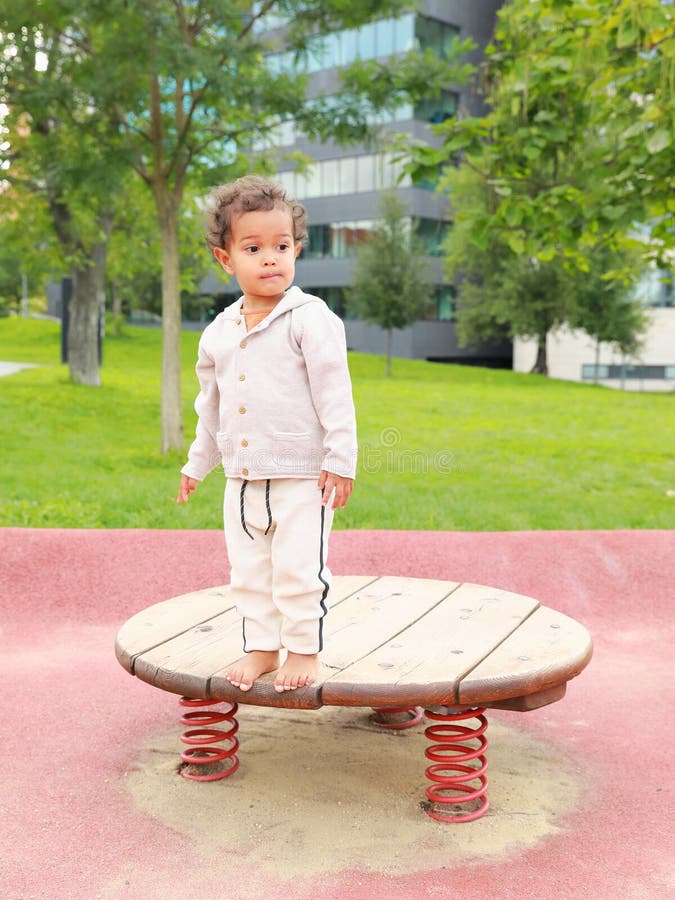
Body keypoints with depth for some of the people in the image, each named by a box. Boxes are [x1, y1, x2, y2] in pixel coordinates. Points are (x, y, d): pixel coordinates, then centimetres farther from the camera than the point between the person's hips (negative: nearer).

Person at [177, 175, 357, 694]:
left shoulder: (310, 319, -9)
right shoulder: (219, 331, 9)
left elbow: (334, 394, -12)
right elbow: (211, 405, 20)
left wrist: (340, 459, -16)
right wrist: (198, 464, 25)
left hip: (301, 475, -6)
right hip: (242, 477, 6)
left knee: (299, 568, -1)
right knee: (249, 571, 13)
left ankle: (305, 650, 16)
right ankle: (261, 647, 27)